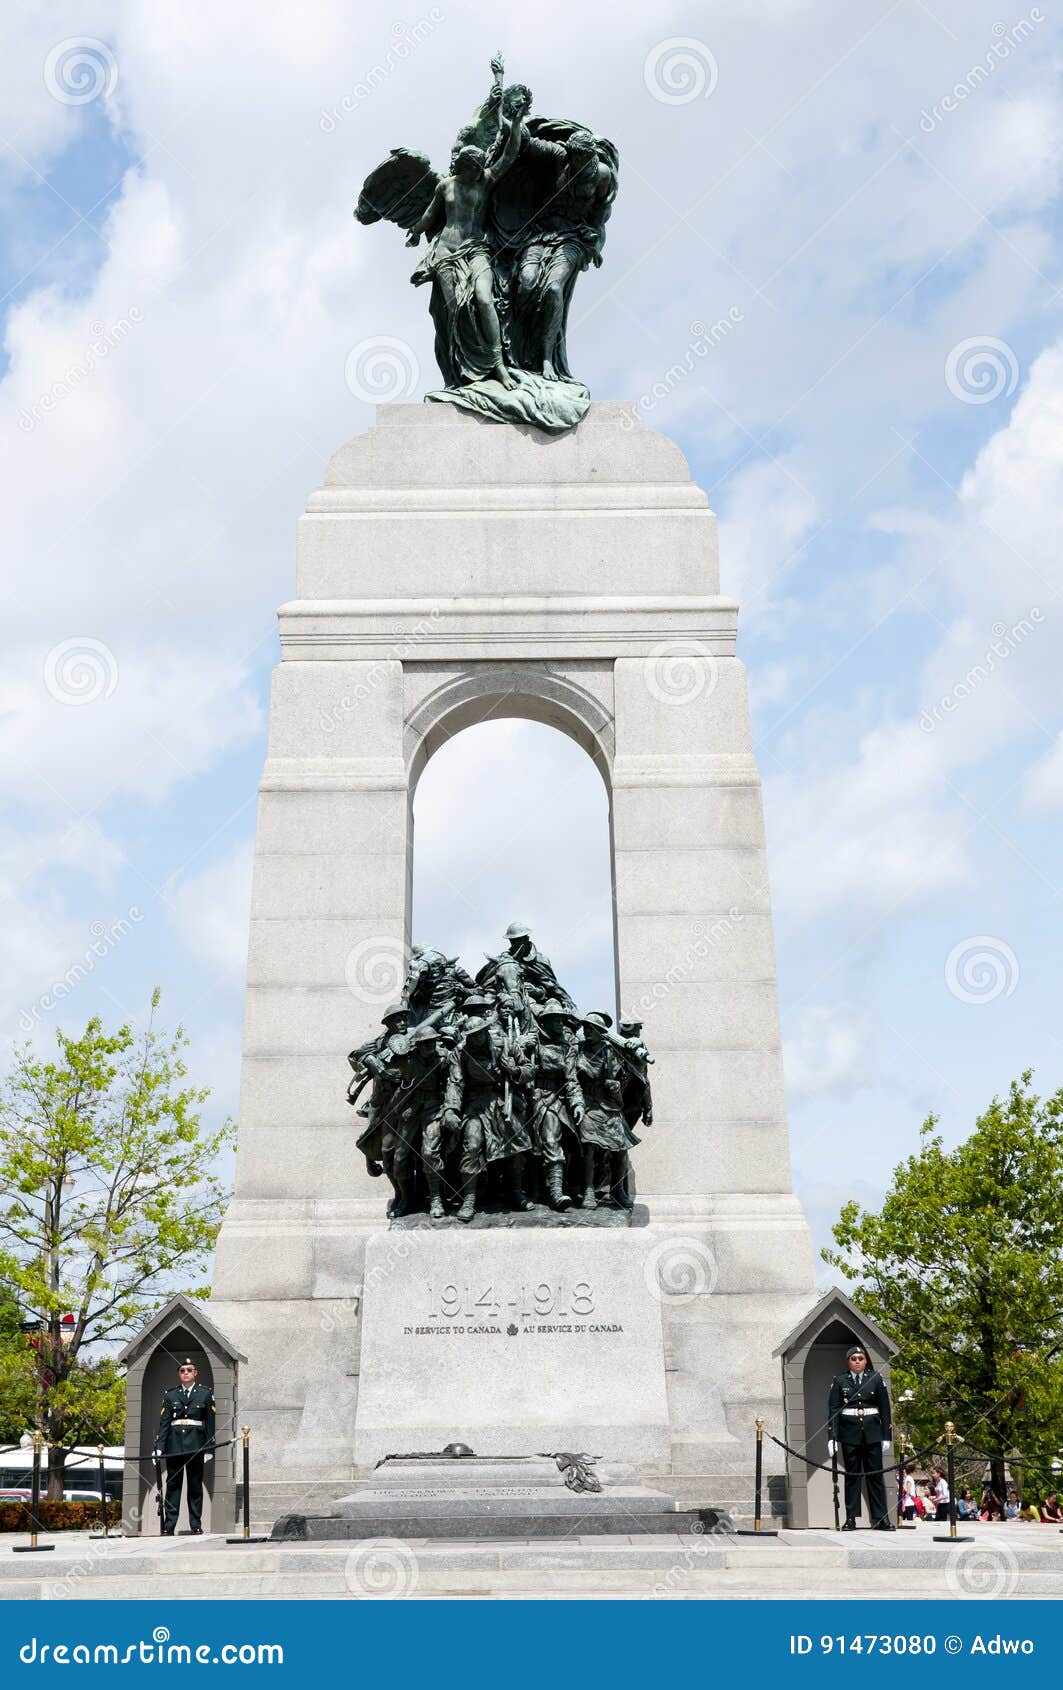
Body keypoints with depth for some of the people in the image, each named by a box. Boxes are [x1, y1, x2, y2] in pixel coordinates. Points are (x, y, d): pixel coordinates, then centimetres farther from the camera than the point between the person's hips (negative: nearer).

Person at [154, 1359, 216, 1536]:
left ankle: (196, 1526, 8)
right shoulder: (170, 1395, 9)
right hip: (174, 1444, 1)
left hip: (195, 1444, -1)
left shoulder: (205, 1394, 6)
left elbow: (210, 1423, 4)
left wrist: (209, 1449, -2)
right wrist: (158, 1447, -6)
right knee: (172, 1485, 1)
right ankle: (168, 1527, 4)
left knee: (195, 1485, 3)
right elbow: (163, 1422, 4)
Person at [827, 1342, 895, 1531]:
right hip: (849, 1433, 0)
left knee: (875, 1475, 1)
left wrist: (887, 1436, 2)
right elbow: (833, 1409, 2)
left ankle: (880, 1519, 5)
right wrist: (832, 1437, -5)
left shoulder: (876, 1379, 5)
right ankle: (851, 1519, 6)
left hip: (872, 1433, 0)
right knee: (851, 1476, 2)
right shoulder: (840, 1381, 4)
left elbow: (885, 1408, 7)